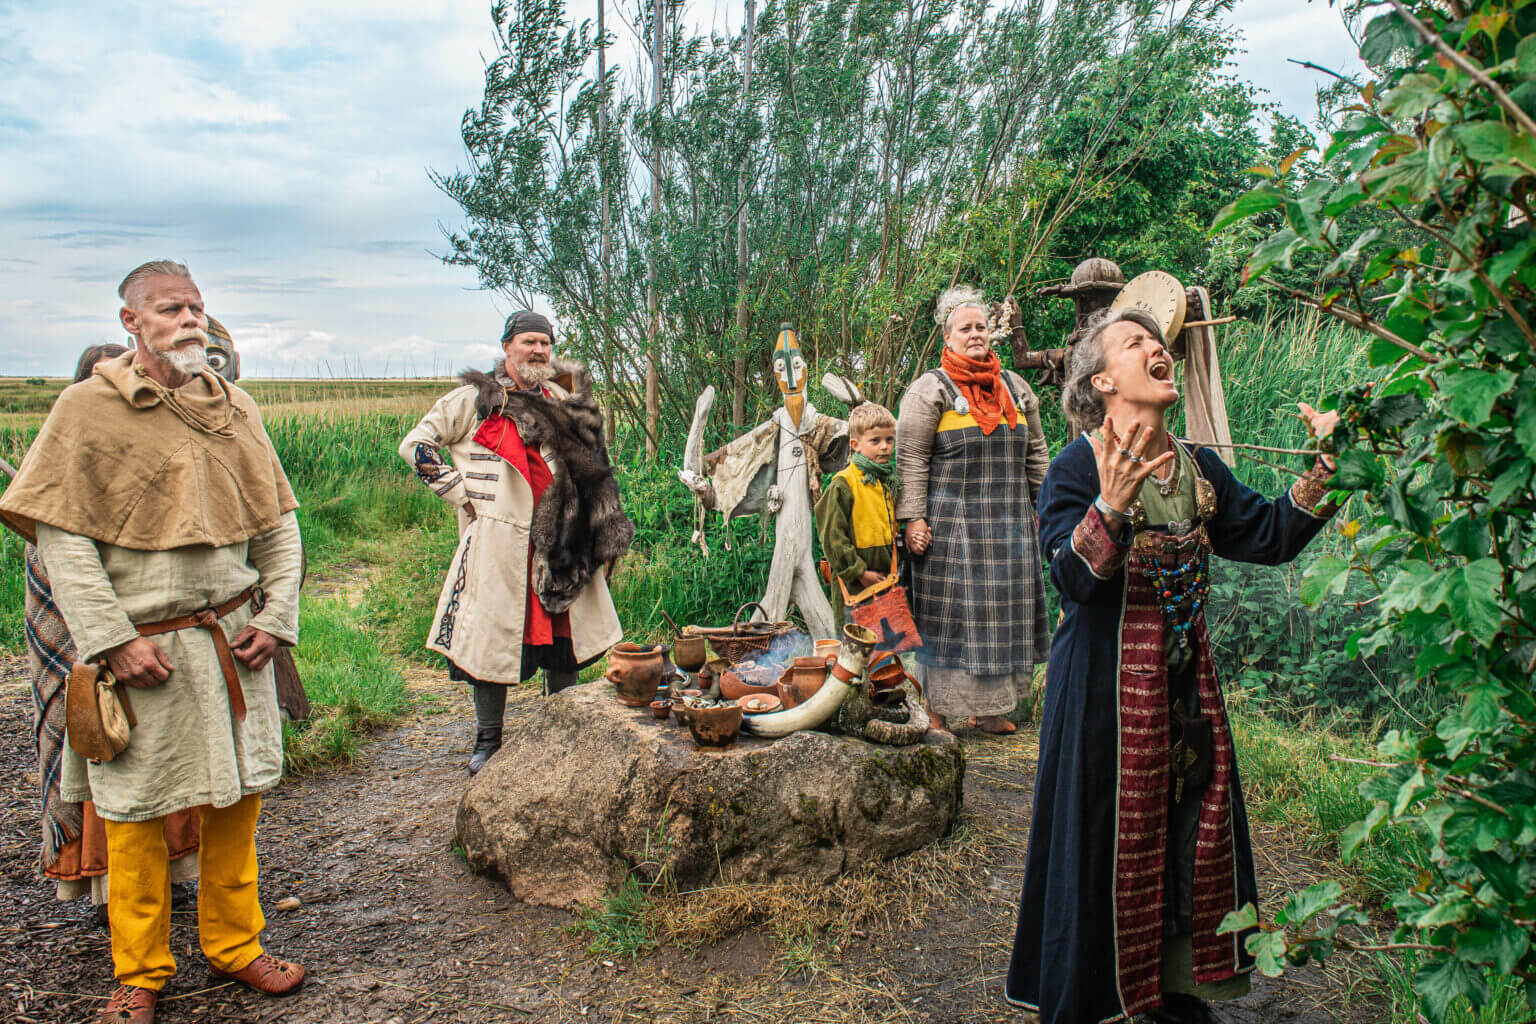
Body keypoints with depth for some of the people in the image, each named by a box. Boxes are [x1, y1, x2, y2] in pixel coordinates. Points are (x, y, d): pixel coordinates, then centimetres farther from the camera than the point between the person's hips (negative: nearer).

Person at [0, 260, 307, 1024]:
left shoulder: (233, 409, 7)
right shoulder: (88, 409, -4)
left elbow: (278, 523, 11)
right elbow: (62, 538, -7)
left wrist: (276, 617, 1)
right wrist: (113, 640, -13)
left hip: (234, 639, 4)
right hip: (144, 648, -3)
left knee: (235, 797, 11)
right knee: (139, 814, 7)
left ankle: (234, 947, 28)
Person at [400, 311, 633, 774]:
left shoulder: (562, 401, 15)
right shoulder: (475, 399, 1)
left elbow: (588, 469, 25)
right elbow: (416, 446, 1)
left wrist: (600, 533, 16)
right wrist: (464, 494, -5)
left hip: (560, 540, 4)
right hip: (500, 540, -4)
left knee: (565, 630, 9)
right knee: (494, 636, 1)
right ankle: (488, 741, 16)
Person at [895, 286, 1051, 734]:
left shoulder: (1014, 387, 15)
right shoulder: (930, 389, -3)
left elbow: (1035, 453, 19)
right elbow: (911, 459, -8)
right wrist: (912, 517, -15)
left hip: (1009, 524, 6)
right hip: (951, 523, -6)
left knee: (1003, 608, 9)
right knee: (949, 612, -1)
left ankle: (988, 706, 21)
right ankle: (938, 709, 9)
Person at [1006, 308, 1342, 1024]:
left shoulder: (1198, 467, 9)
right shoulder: (1076, 468, -12)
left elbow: (1269, 539, 7)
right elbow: (1072, 577, -23)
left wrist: (1320, 470, -2)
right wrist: (1110, 508, -39)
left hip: (1186, 678, 7)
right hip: (1105, 680, -6)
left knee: (1192, 823, 15)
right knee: (1108, 832, 3)